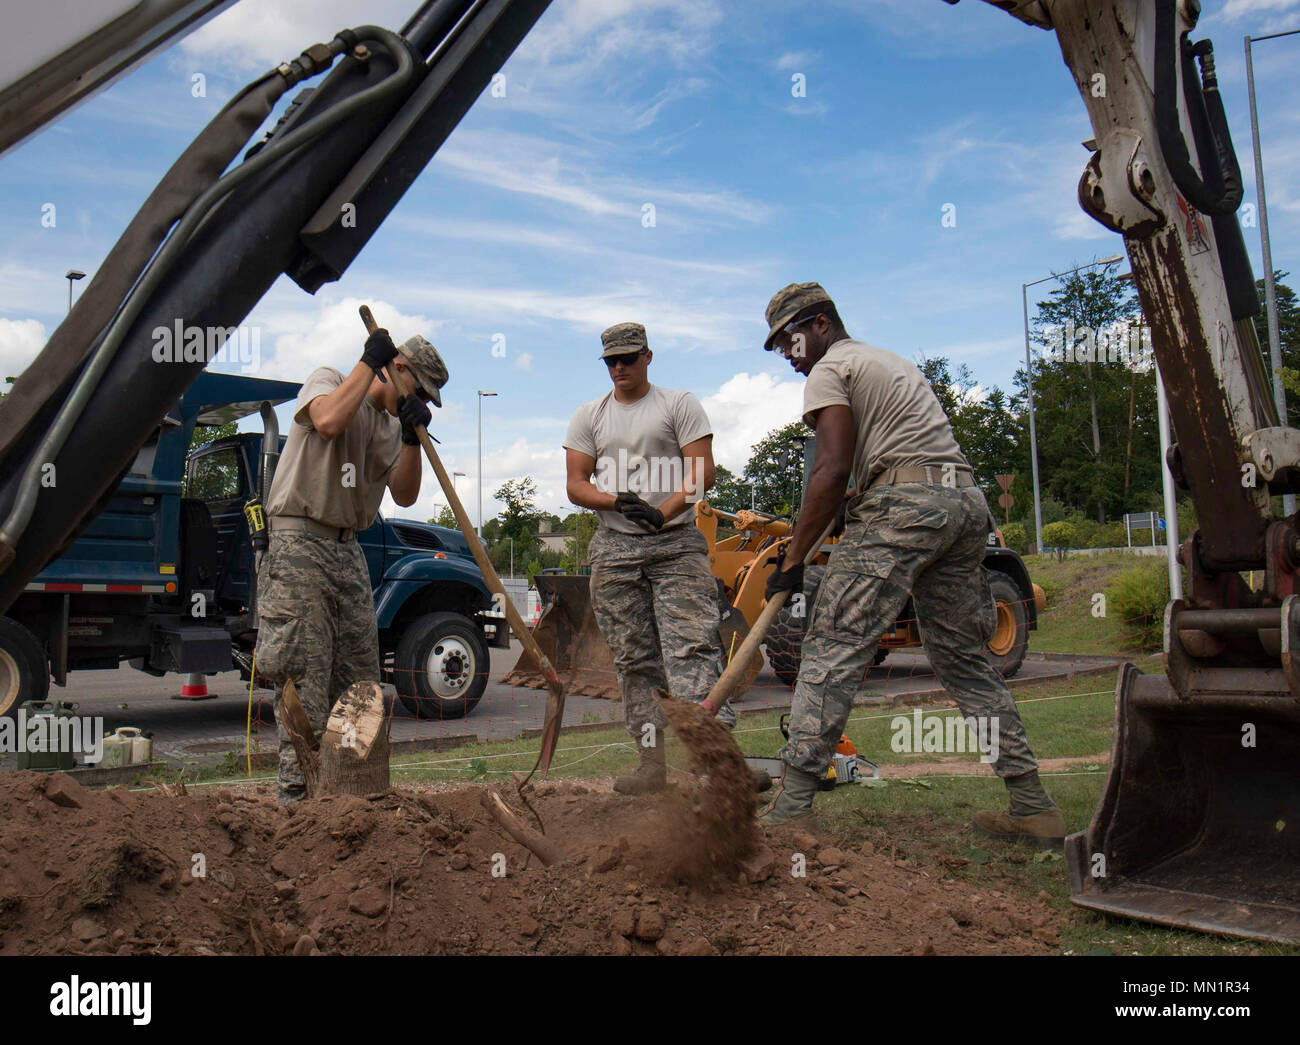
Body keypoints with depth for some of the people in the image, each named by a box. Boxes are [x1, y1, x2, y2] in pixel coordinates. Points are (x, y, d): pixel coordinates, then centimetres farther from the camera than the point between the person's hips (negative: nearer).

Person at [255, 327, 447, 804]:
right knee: (304, 678, -9)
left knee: (360, 682, 7)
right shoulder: (326, 380, 2)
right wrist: (369, 363, -11)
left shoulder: (390, 424, 19)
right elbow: (327, 421, -22)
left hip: (348, 551, 8)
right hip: (300, 543, -7)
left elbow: (404, 494, 8)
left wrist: (411, 437, -5)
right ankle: (297, 792, -2)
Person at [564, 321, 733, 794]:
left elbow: (702, 472, -3)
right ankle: (655, 760, 7)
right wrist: (617, 501, -11)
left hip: (677, 543, -3)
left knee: (692, 645, -16)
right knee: (634, 659, 2)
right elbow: (576, 485, 9)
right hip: (615, 549, 3)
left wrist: (663, 512, -18)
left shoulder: (680, 405, 8)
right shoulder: (588, 416, 16)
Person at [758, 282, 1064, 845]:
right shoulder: (893, 361, 31)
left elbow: (834, 470, -9)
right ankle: (1033, 808, 14)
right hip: (967, 500, 9)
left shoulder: (829, 370, 4)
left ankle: (790, 809, -13)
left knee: (832, 647, -9)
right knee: (963, 658, 14)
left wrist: (792, 558, -7)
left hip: (905, 503, -9)